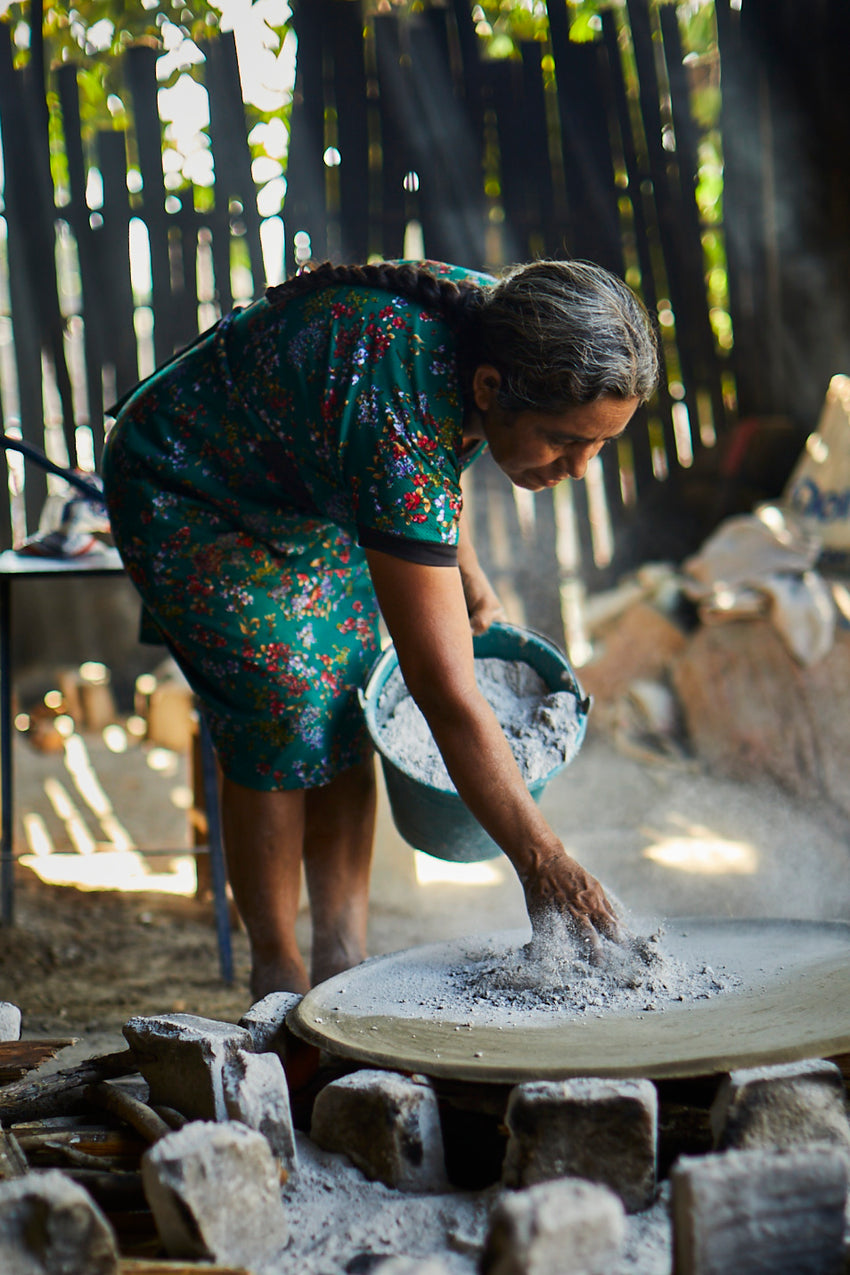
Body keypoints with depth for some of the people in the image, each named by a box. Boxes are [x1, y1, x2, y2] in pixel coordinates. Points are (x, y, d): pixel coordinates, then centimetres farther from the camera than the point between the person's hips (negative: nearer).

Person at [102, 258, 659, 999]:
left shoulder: (497, 326, -19)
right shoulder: (397, 425, -42)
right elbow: (444, 692, -40)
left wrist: (467, 578, 5)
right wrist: (540, 862, -35)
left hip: (307, 487, 8)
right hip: (187, 496, -7)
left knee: (350, 711, 0)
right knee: (285, 714, -16)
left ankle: (344, 966, 7)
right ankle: (278, 983, 1)